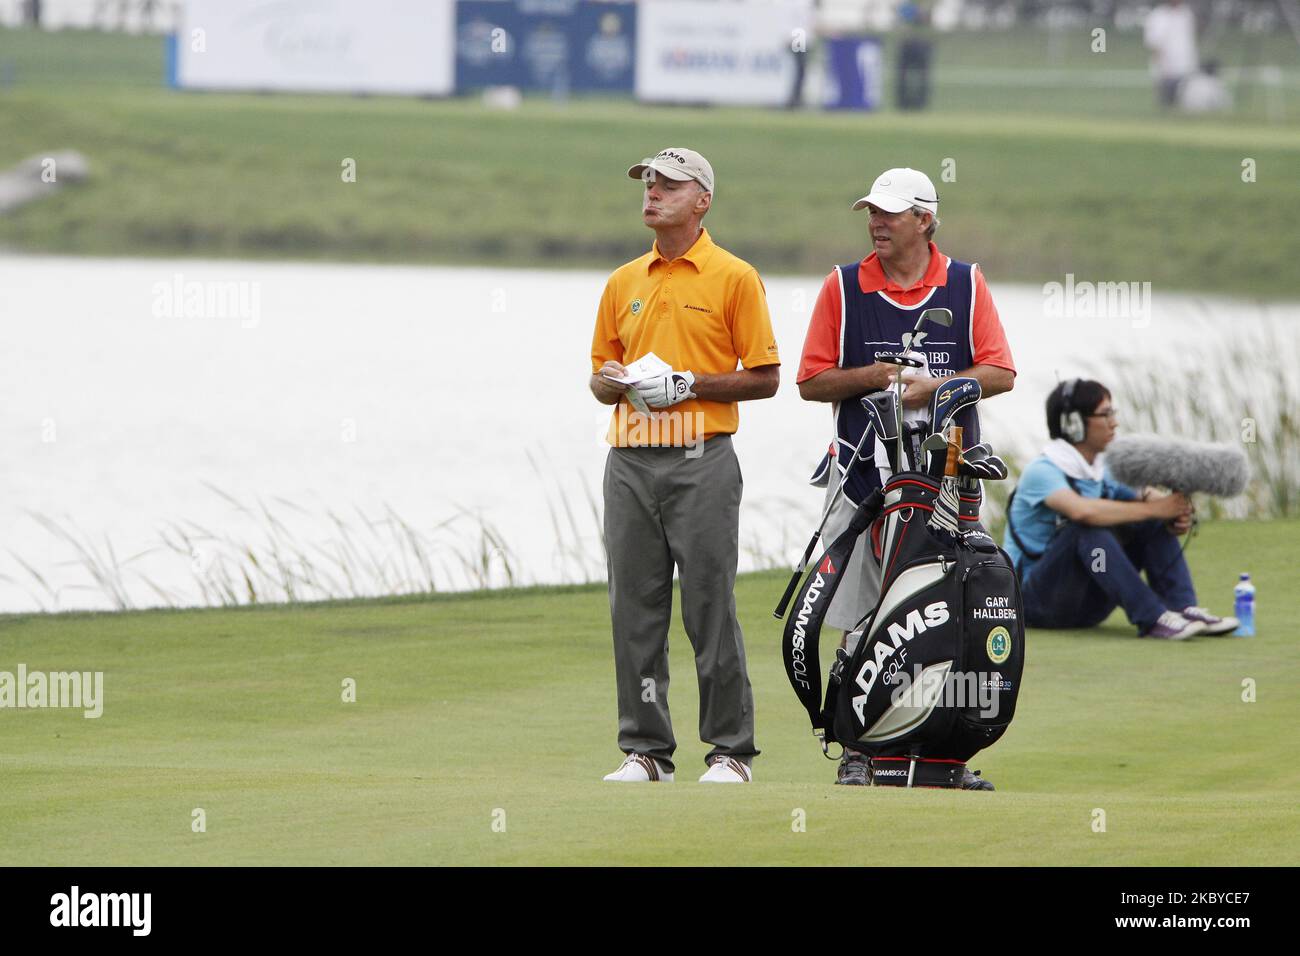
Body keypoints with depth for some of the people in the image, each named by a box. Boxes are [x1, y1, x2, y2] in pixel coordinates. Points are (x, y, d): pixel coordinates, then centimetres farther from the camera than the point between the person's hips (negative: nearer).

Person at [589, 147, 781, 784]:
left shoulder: (734, 278, 0)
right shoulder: (624, 282, 16)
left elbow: (765, 377, -2)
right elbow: (600, 377, 21)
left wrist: (689, 385, -12)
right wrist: (616, 385, -3)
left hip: (700, 462, -5)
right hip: (630, 462, 5)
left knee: (710, 606, -6)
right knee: (634, 608, 4)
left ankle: (731, 750, -1)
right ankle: (646, 750, 10)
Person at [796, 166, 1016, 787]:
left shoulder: (966, 285, 9)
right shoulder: (843, 287, 8)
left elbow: (1000, 373, 2)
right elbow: (811, 381, 6)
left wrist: (935, 386, -13)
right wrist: (872, 375, -10)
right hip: (863, 472, 0)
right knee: (860, 622, -3)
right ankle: (859, 747, 2)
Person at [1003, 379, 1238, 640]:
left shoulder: (1102, 473, 10)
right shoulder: (1041, 471, -16)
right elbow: (1081, 511, -35)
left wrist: (1174, 517, -22)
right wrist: (1152, 508, -33)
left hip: (1086, 608, 7)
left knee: (1155, 525, -5)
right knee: (1088, 529, -33)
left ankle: (1183, 608, -22)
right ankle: (1153, 618, -40)